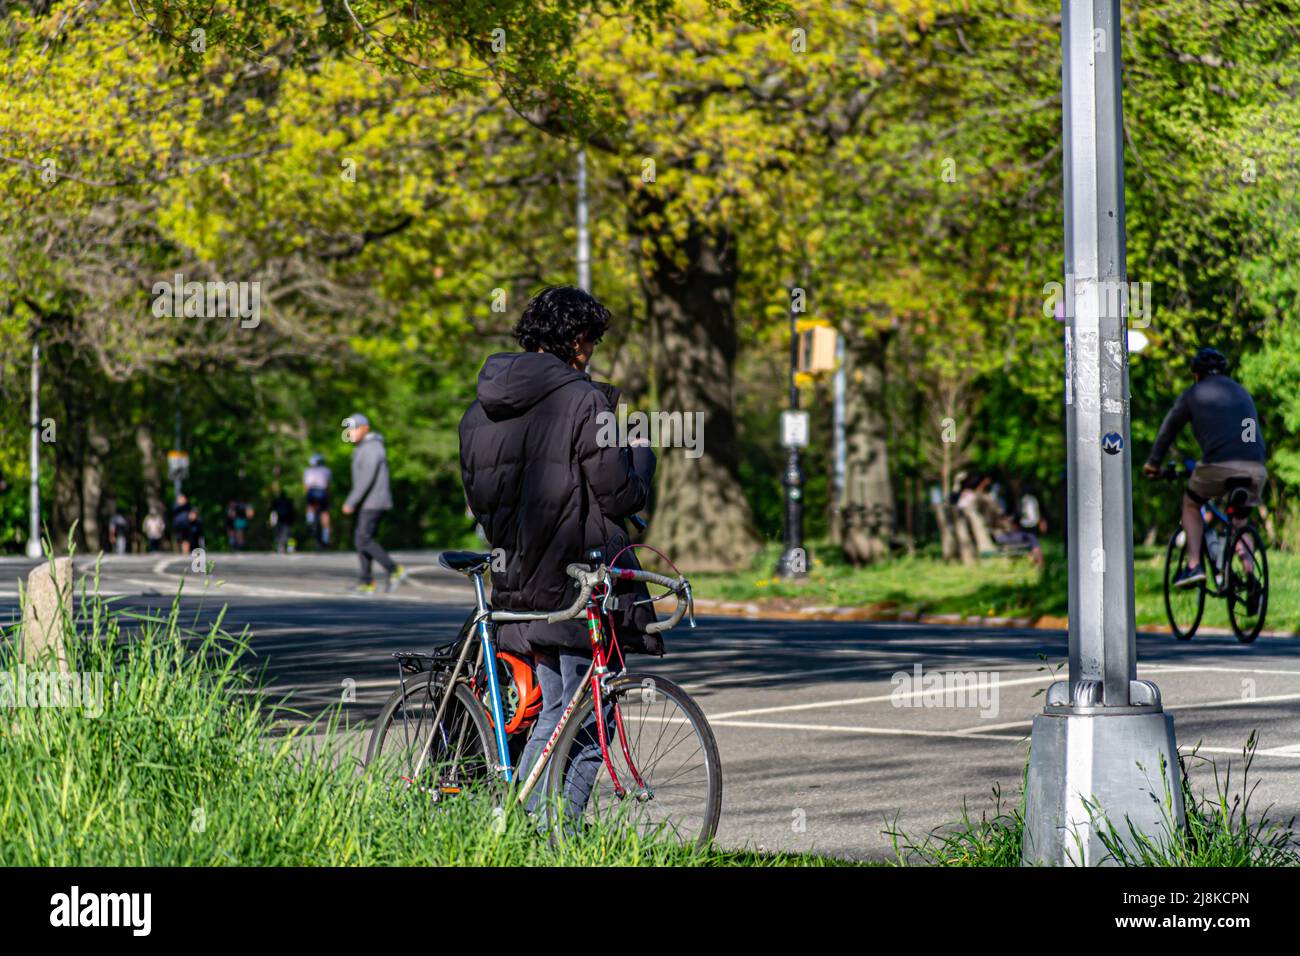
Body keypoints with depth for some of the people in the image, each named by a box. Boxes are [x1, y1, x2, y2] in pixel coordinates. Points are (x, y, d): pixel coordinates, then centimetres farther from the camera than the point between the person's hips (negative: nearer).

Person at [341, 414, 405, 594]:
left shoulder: (372, 448, -17)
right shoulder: (364, 448, 17)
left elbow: (367, 479, -24)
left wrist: (351, 502, -23)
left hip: (373, 502, -10)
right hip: (368, 503, 10)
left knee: (364, 540, -11)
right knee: (362, 540, 7)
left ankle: (394, 570, -6)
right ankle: (367, 582, 7)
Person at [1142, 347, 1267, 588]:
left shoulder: (1193, 394, 15)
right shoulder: (1242, 393, 28)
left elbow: (1168, 429, 21)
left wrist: (1153, 463, 35)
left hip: (1218, 463, -3)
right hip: (1255, 467, 3)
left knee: (1191, 505, 23)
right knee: (1240, 519, 25)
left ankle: (1193, 565, 8)